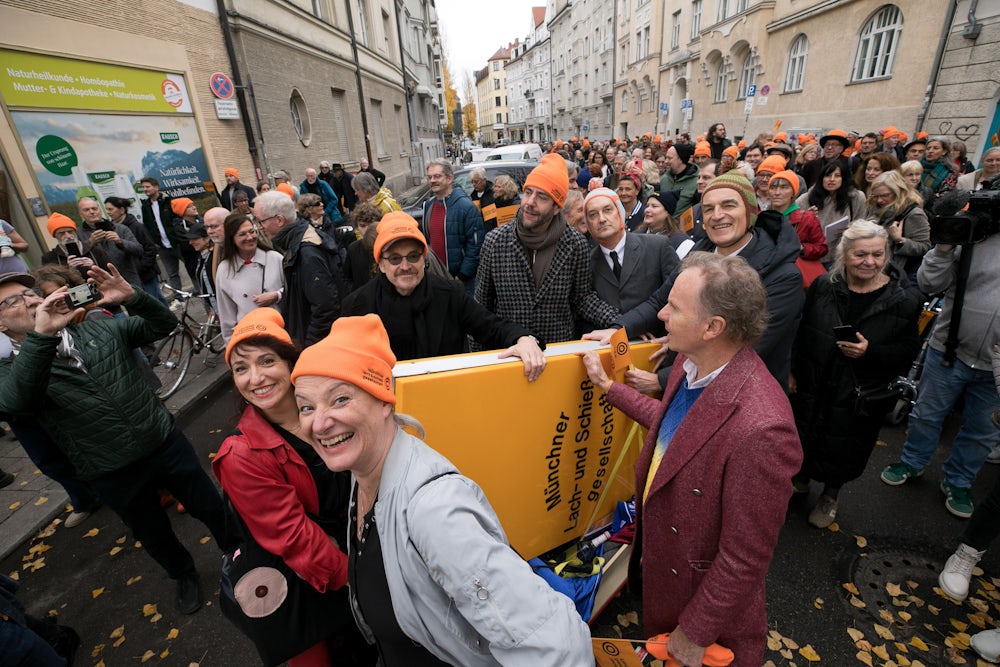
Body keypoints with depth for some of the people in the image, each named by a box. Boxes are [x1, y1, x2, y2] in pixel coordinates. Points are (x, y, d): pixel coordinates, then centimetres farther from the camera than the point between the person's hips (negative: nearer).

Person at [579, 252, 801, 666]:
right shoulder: (690, 361, -13)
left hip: (704, 596, -6)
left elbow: (744, 562, -27)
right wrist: (607, 385, 11)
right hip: (655, 552, 7)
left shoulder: (760, 430, -38)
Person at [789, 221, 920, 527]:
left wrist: (871, 352, -24)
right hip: (813, 386, 1)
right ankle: (802, 477, 48)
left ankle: (830, 494, 43)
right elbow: (801, 332, -1)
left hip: (862, 395, -1)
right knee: (804, 438, 18)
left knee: (844, 449, 15)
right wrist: (791, 372, -1)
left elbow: (909, 349, -5)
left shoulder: (903, 300, -11)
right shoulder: (823, 286, -7)